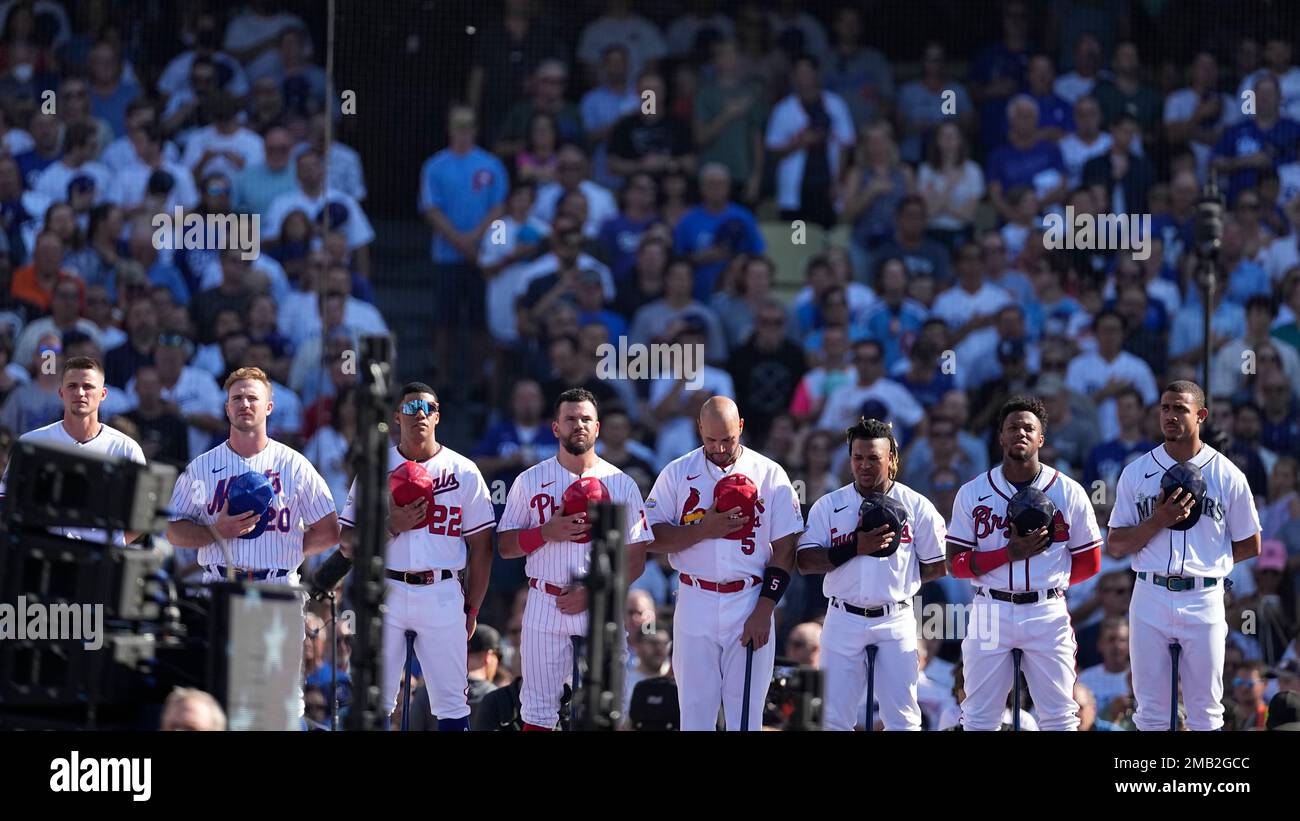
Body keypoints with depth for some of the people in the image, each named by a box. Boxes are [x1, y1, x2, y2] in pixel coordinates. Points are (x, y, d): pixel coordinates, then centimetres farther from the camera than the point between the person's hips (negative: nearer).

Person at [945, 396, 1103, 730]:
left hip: (1047, 613, 0)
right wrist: (1009, 554, -13)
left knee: (1059, 718, 2)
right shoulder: (972, 493, 3)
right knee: (979, 720, 2)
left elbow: (1089, 564, 10)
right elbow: (956, 564, -1)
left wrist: (1047, 580, 4)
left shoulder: (1069, 493, 3)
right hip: (992, 611, 0)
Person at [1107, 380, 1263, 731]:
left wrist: (1206, 563, 2)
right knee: (1151, 713, 3)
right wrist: (1159, 521, -11)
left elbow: (1250, 545, 10)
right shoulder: (1136, 473, 6)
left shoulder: (1227, 475, 3)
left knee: (1205, 714, 2)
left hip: (1204, 601, -1)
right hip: (1150, 599, 1)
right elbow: (1115, 546, 3)